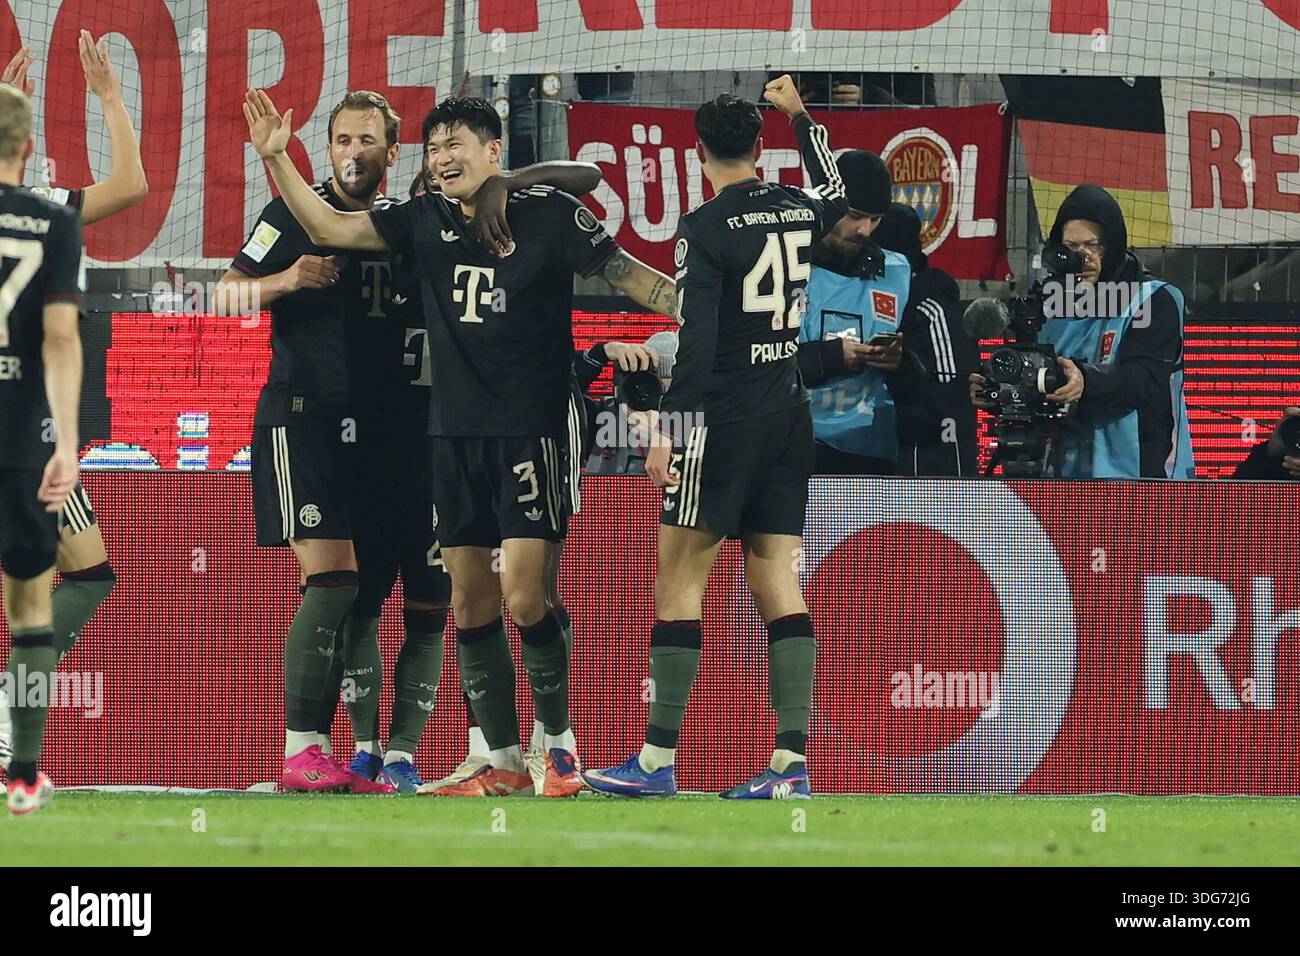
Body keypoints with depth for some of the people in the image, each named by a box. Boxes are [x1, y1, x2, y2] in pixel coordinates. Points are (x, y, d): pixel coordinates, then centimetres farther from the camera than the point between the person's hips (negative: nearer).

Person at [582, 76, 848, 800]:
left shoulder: (705, 230, -10)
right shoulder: (799, 211, 8)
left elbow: (697, 342, -17)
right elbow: (837, 193, 34)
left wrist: (668, 429, -15)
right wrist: (800, 115, 41)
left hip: (726, 417, -6)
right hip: (791, 415, 6)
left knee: (679, 577, -2)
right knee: (778, 584, 4)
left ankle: (658, 760, -4)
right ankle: (792, 765, -4)